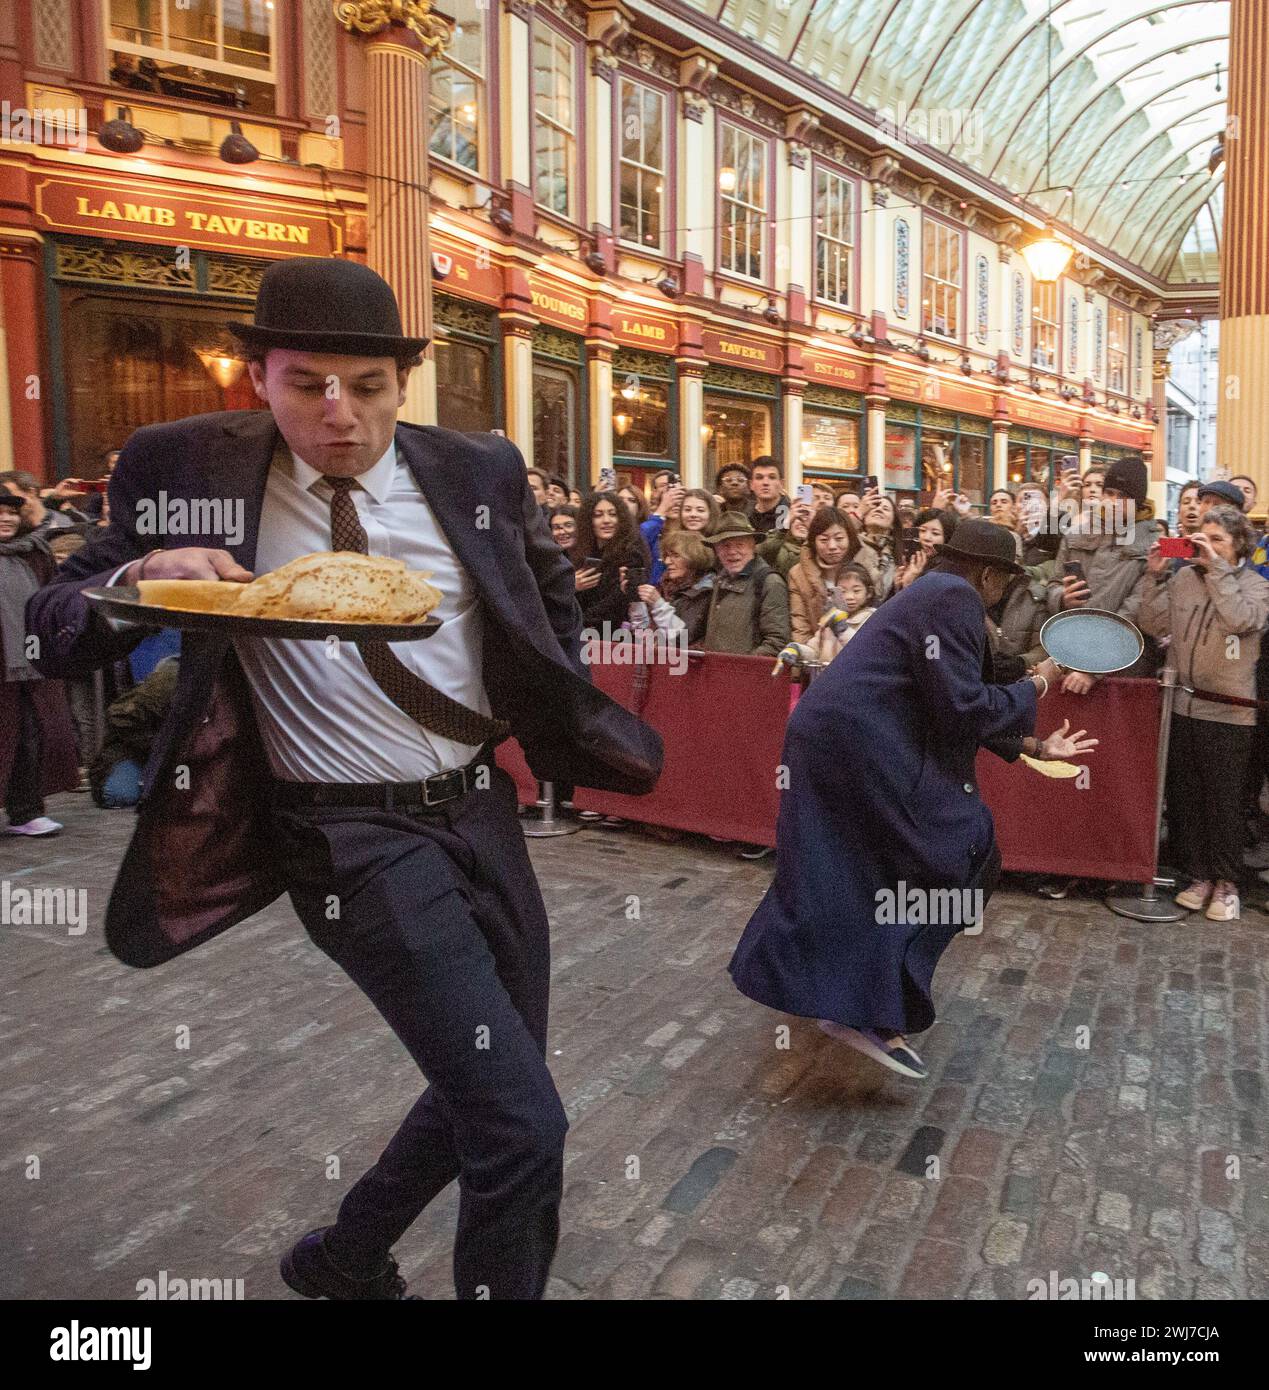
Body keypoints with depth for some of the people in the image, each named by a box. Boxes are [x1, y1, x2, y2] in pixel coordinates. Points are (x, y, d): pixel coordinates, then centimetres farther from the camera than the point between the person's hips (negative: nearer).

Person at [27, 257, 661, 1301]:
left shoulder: (481, 471, 1)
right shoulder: (189, 471, -7)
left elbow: (553, 593, 19)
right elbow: (53, 633, -6)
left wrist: (555, 717, 12)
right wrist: (138, 577, -25)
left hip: (484, 812, 6)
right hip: (354, 841, -5)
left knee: (483, 1091, 19)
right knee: (523, 1123, -9)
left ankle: (344, 1260, 45)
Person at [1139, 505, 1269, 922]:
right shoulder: (1183, 578, 6)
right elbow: (1153, 625, 0)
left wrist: (1218, 569, -18)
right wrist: (1155, 575, -7)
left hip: (1229, 713, -3)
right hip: (1181, 705, 3)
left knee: (1222, 801, 2)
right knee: (1184, 796, 9)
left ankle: (1226, 883, 16)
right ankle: (1199, 875, 22)